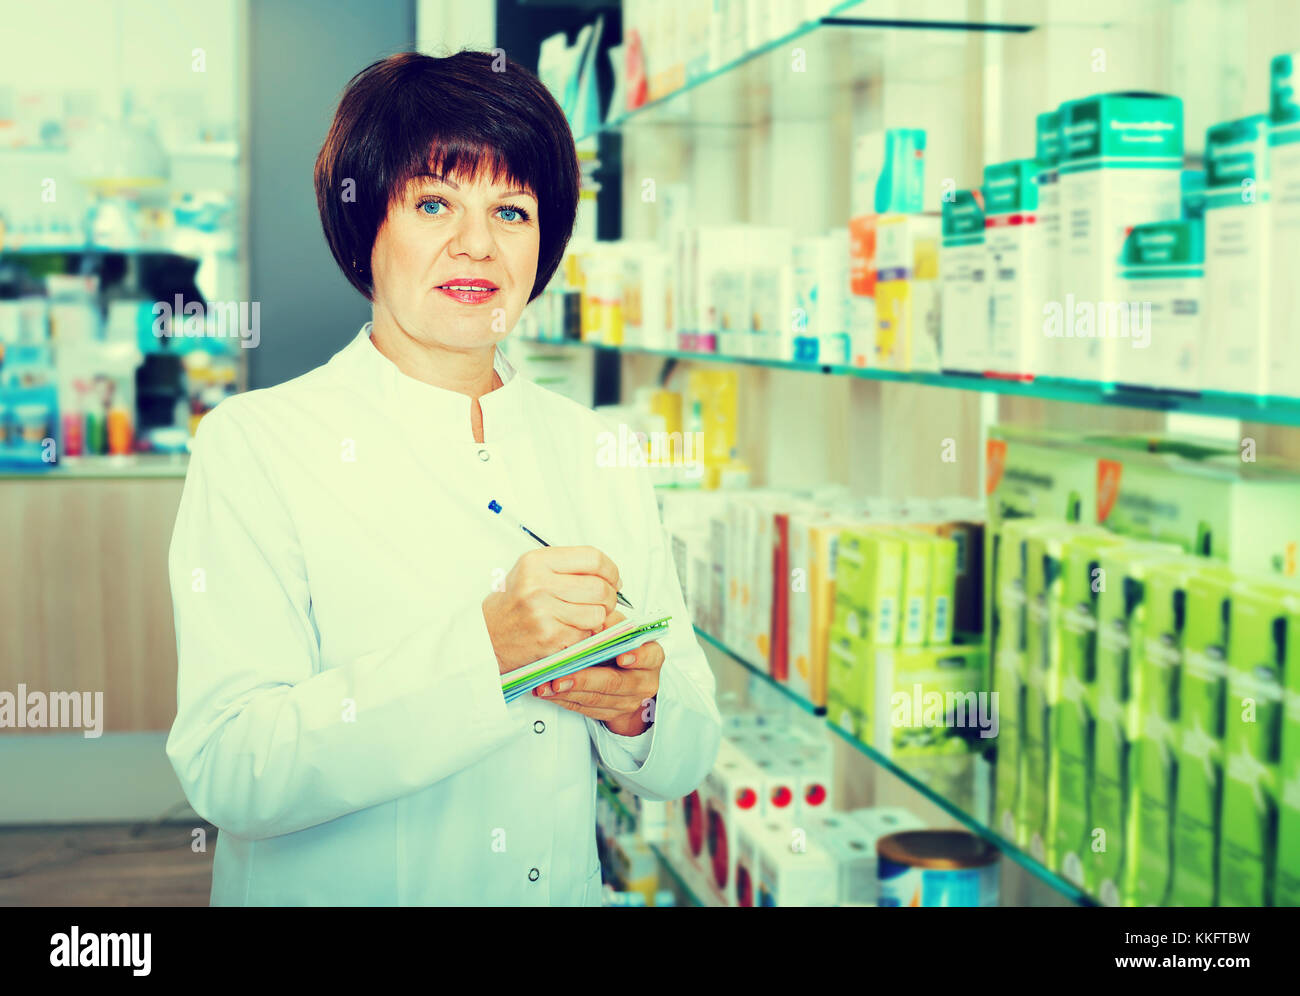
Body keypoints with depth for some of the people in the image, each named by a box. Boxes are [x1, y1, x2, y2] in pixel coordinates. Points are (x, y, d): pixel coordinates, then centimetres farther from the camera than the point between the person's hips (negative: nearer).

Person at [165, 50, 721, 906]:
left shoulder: (598, 453, 3)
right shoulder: (255, 443, -9)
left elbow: (683, 762, 4)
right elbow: (225, 770, -19)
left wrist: (641, 705, -17)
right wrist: (479, 651, -28)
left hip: (565, 887, 4)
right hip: (337, 894, -3)